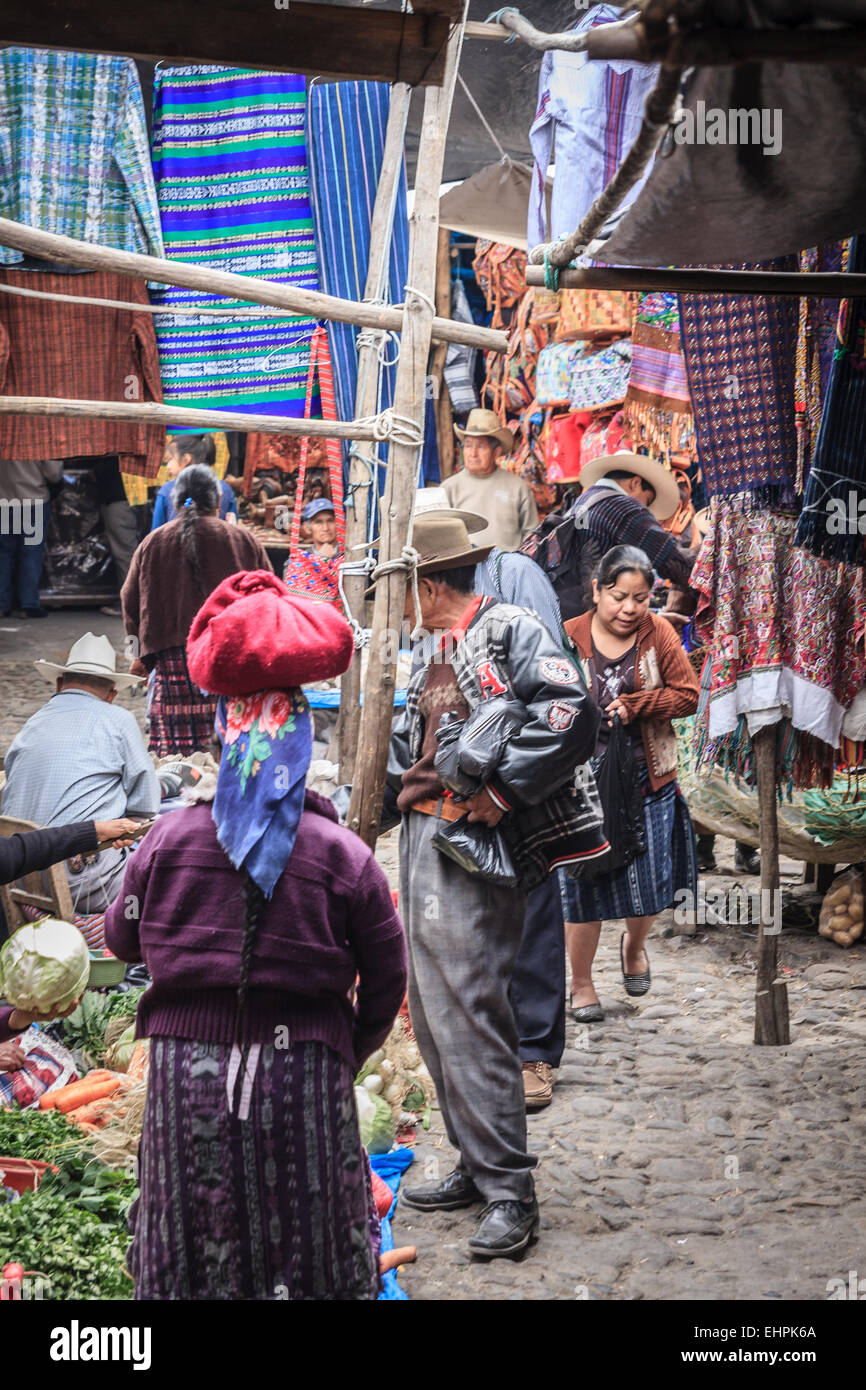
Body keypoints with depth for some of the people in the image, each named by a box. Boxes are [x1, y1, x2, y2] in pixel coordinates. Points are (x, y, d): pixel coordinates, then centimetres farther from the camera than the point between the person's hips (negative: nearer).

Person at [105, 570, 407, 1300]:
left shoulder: (168, 841, -6)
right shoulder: (344, 856, -9)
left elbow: (122, 939, 10)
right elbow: (385, 981, -1)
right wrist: (346, 1057, 15)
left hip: (188, 1077, 1)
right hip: (303, 1077, -1)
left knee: (195, 1246, 14)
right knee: (306, 1240, 11)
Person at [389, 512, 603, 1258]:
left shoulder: (511, 631, -9)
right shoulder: (437, 655, 19)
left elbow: (571, 716, -22)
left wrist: (499, 789, -23)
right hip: (422, 839, 10)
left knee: (470, 1015, -12)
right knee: (433, 1012, 12)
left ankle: (510, 1193, -8)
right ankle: (475, 1167, 22)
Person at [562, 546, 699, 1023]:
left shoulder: (658, 634, -2)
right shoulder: (569, 638, -6)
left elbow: (688, 694, -4)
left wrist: (634, 705, -16)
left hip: (649, 781, 2)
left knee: (650, 880, 9)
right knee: (584, 882, 1)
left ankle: (634, 944, 44)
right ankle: (581, 984, 18)